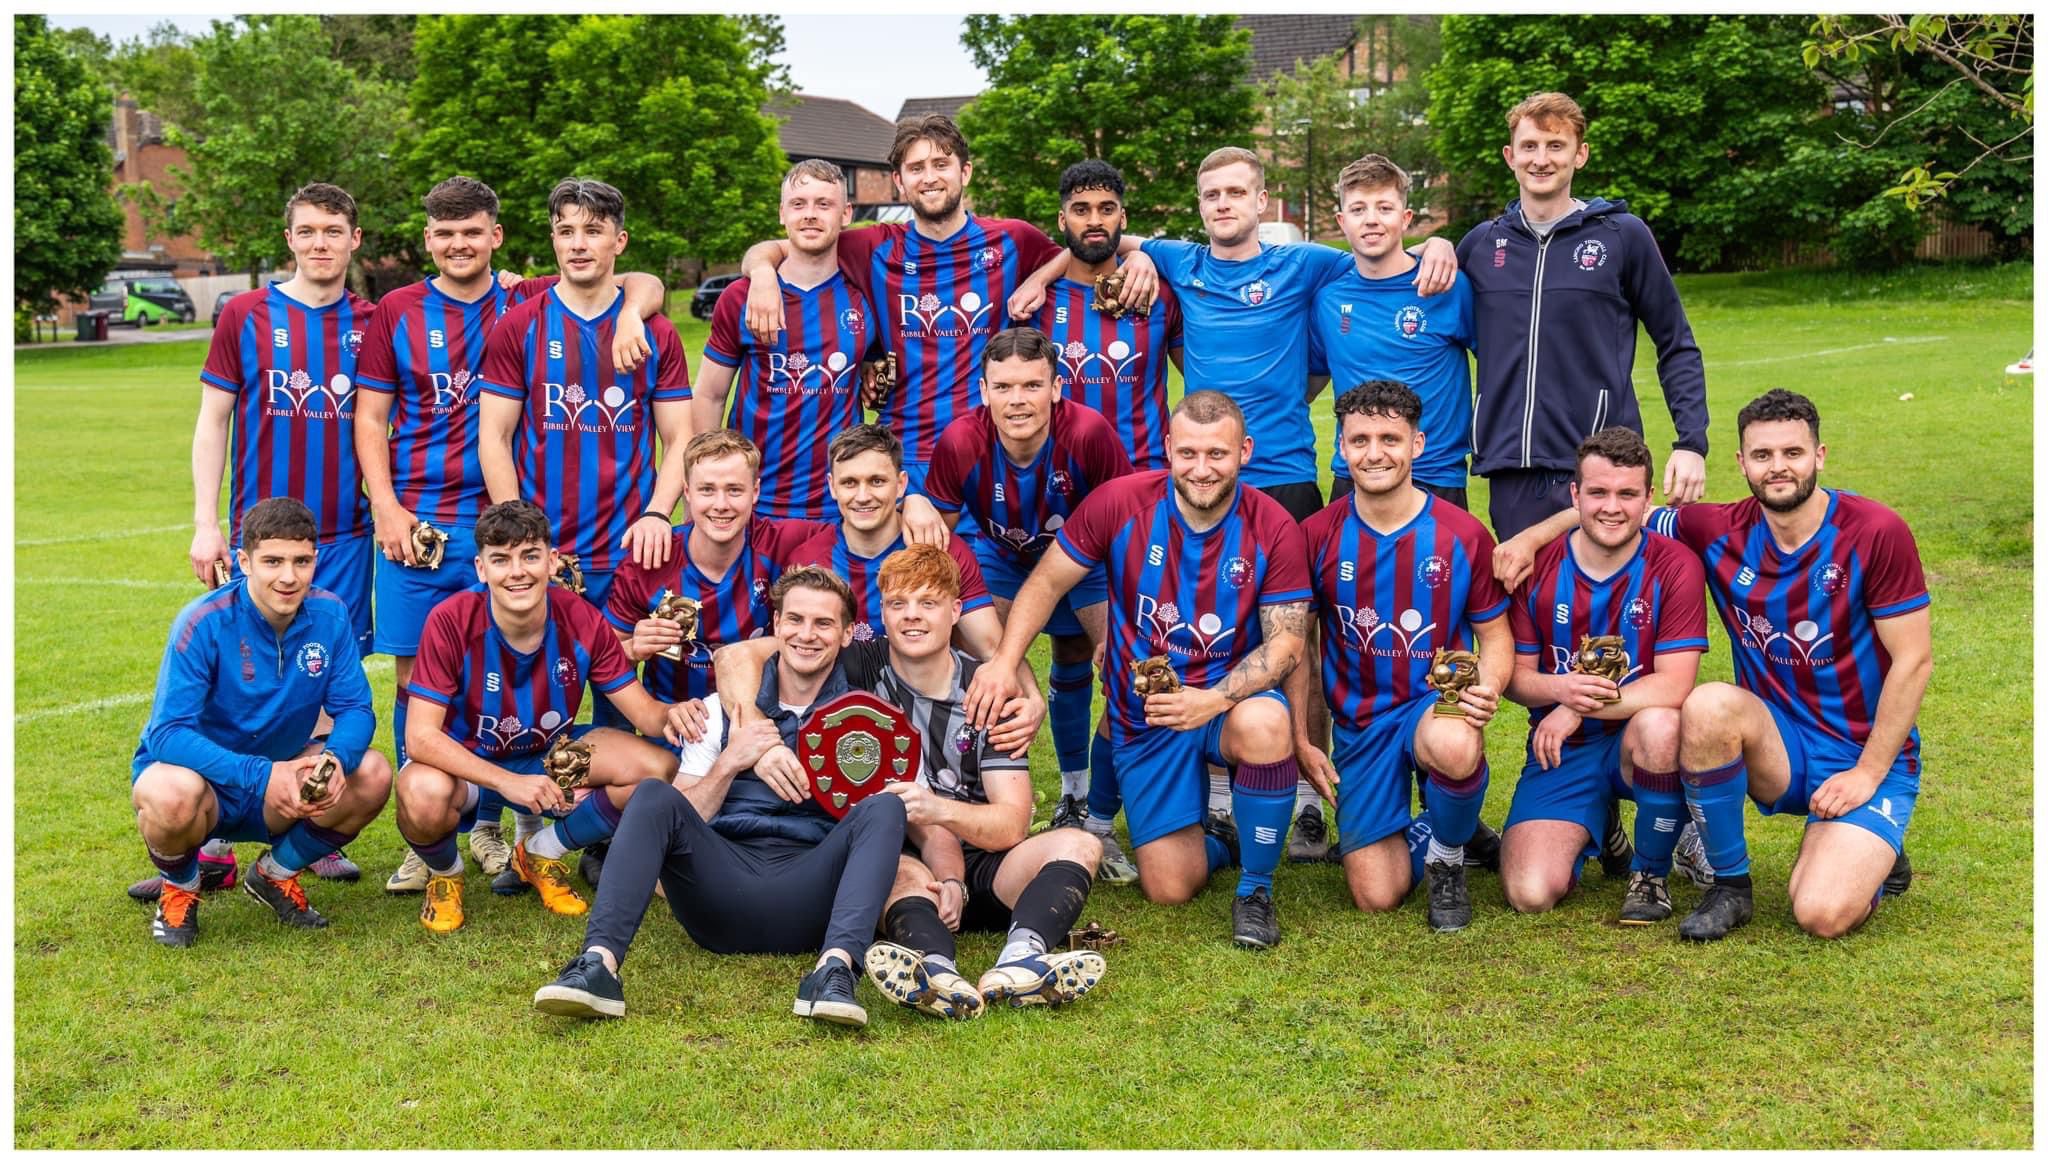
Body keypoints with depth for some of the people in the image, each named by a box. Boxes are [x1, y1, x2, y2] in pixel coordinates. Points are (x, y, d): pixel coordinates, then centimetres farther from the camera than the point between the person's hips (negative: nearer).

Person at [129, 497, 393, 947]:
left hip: (278, 778, 4)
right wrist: (261, 775, -40)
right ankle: (179, 889, -1)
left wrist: (335, 758, -33)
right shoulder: (205, 623, -23)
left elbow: (355, 709, -9)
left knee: (372, 775, -21)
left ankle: (276, 875, 7)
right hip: (197, 776, -4)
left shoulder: (329, 615, -10)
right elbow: (168, 733, -28)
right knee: (172, 795, -38)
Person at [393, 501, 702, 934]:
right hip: (466, 761, -3)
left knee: (659, 768, -19)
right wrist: (508, 782, -41)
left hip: (552, 752, 4)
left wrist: (671, 715, -39)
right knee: (424, 795, -39)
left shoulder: (581, 621, -16)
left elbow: (643, 709, -13)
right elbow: (420, 736, -29)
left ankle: (542, 853, 8)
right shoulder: (451, 622, -25)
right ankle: (445, 874, 2)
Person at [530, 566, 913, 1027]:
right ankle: (598, 966, -39)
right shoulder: (719, 711, 17)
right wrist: (731, 761, -5)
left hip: (807, 896, -1)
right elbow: (680, 820, 10)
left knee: (884, 808, -26)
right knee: (652, 795, -23)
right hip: (723, 883, 1)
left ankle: (835, 969, -45)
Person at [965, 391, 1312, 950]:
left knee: (1264, 724, -40)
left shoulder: (1272, 528, -12)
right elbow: (1046, 582, -2)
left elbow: (1286, 642, -13)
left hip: (1233, 700, -1)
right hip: (1144, 716, 1)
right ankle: (1218, 840, 34)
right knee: (1170, 887, -6)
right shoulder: (1121, 503, -12)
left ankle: (1256, 887, -12)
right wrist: (1003, 661, -16)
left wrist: (1213, 700, -30)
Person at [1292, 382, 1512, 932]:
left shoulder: (1462, 535, -6)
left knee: (1455, 747, -41)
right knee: (1376, 896, -9)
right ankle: (1416, 835, 29)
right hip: (1359, 722, 1)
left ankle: (1448, 851, -5)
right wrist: (1303, 741, 0)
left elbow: (1495, 635, 4)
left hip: (1437, 704, -1)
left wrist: (1487, 688, -18)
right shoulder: (1318, 535, -4)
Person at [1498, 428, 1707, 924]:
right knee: (1530, 894, -18)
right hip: (1562, 750, 2)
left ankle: (1651, 874, -9)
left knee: (1658, 726, -40)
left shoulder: (1675, 566, -11)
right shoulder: (1538, 565, -5)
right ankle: (1597, 829, 22)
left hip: (1639, 741, -2)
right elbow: (1515, 676, 0)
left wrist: (1580, 707, -24)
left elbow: (1674, 685, -17)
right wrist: (1560, 688, -23)